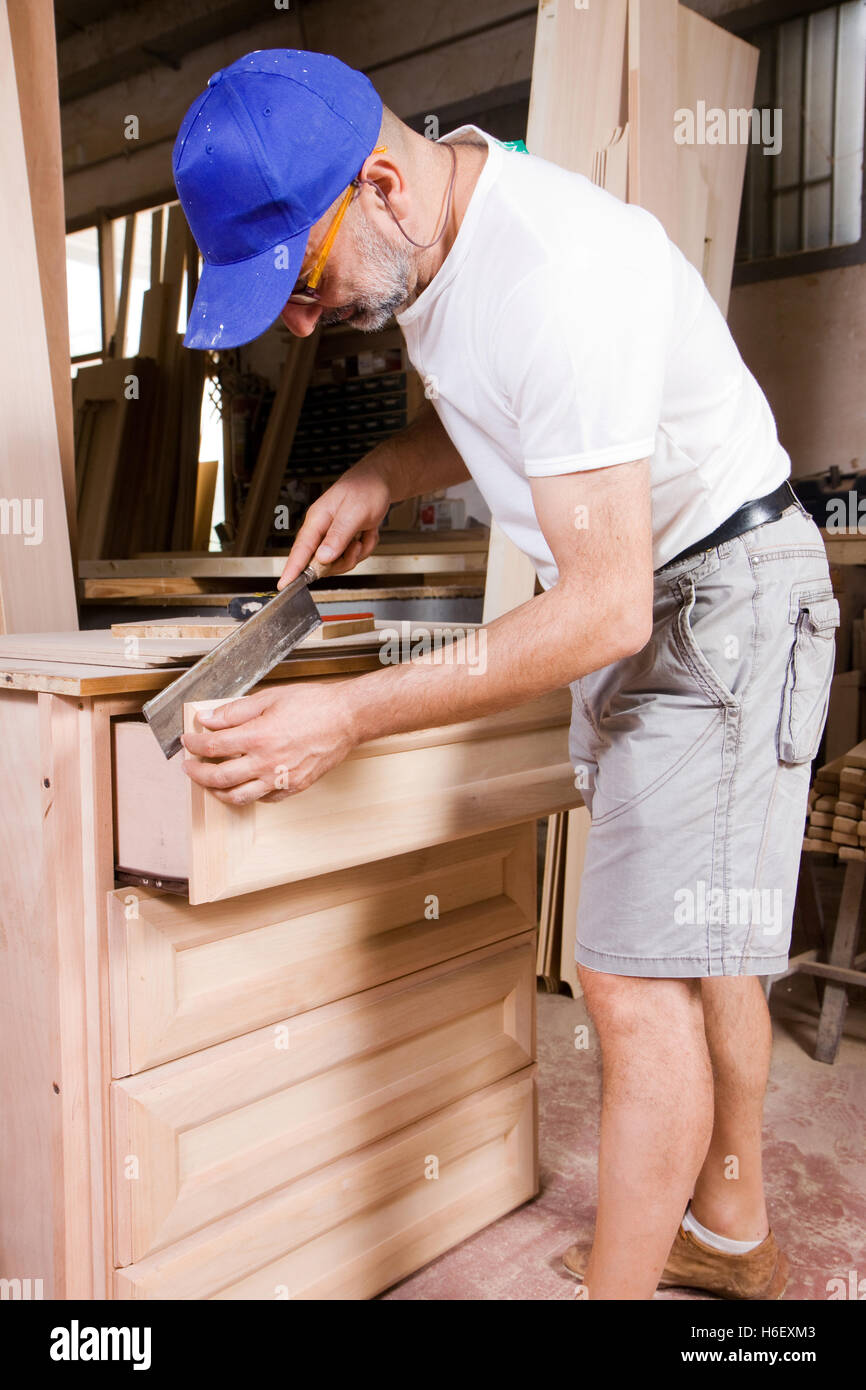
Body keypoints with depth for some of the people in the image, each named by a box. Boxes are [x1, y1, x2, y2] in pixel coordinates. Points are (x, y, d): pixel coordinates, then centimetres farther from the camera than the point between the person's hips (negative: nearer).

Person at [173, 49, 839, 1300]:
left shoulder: (560, 278, -29)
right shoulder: (430, 239, 0)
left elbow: (604, 610, -31)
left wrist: (351, 713, -31)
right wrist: (383, 472, -3)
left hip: (719, 596, -9)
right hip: (636, 598, 9)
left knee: (640, 983, -10)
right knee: (697, 946, 17)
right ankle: (734, 1237, 36)